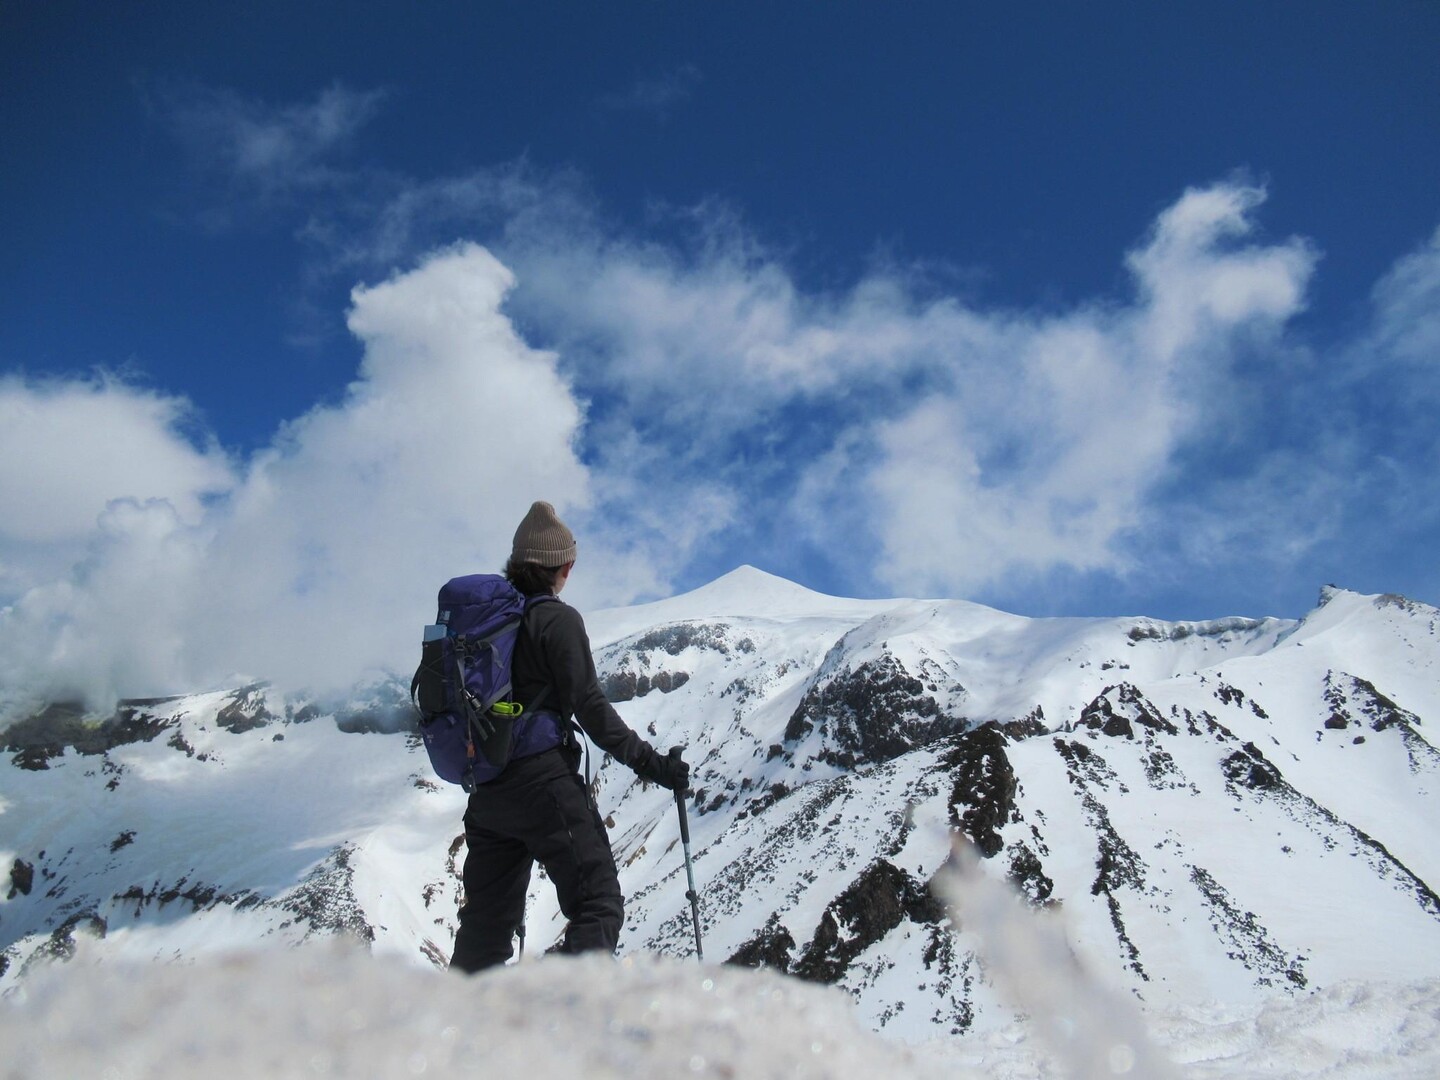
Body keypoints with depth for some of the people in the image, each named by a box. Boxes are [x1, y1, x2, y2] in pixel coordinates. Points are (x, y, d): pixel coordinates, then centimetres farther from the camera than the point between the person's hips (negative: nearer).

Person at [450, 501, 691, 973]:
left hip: (485, 790, 8)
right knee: (597, 906, -4)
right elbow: (589, 707, -14)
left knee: (487, 922, 17)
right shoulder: (557, 619, -8)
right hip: (543, 783, -7)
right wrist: (651, 763, -12)